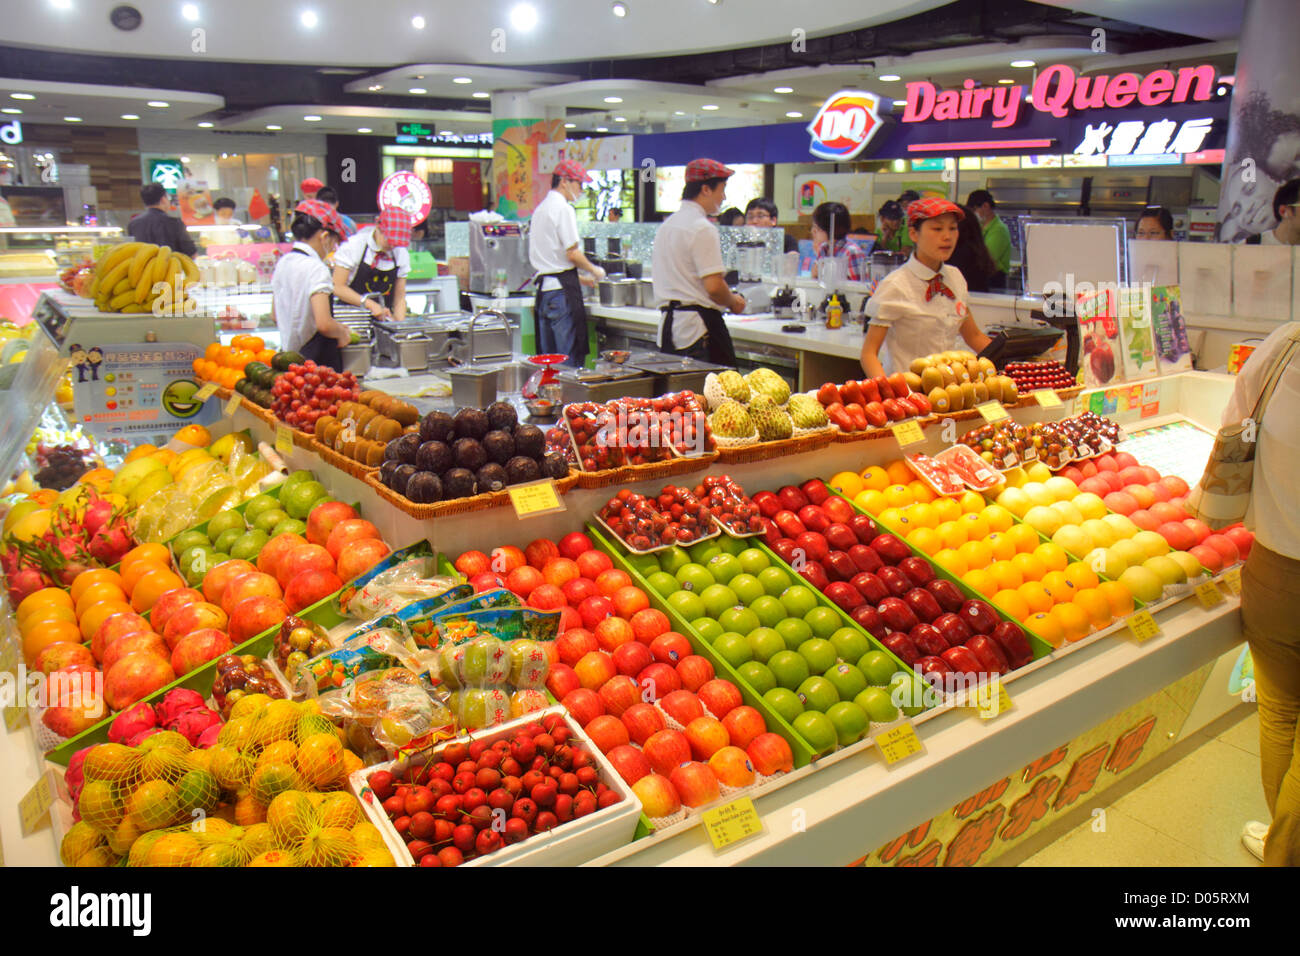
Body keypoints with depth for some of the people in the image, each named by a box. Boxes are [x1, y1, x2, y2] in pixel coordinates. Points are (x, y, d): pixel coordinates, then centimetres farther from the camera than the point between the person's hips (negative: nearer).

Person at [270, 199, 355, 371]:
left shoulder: (283, 262, 10)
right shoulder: (316, 268, -15)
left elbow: (275, 316, 18)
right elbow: (324, 324, -22)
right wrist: (343, 333, -4)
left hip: (289, 353, 8)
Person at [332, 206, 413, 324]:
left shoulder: (402, 254, 5)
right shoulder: (354, 245, -7)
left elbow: (400, 299, 7)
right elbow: (338, 287, -9)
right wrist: (370, 304, -18)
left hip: (383, 318, 4)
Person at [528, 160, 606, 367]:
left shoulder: (540, 208, 18)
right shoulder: (563, 209, -10)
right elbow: (572, 254, -16)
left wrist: (581, 278, 24)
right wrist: (594, 270, 2)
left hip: (543, 287, 9)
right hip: (562, 289, -9)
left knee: (548, 357, 10)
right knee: (570, 357, -7)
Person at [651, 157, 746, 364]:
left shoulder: (666, 225, 15)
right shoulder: (702, 228, -13)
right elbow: (714, 286, -18)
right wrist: (733, 302, 1)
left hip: (668, 325, 9)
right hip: (699, 328, -9)